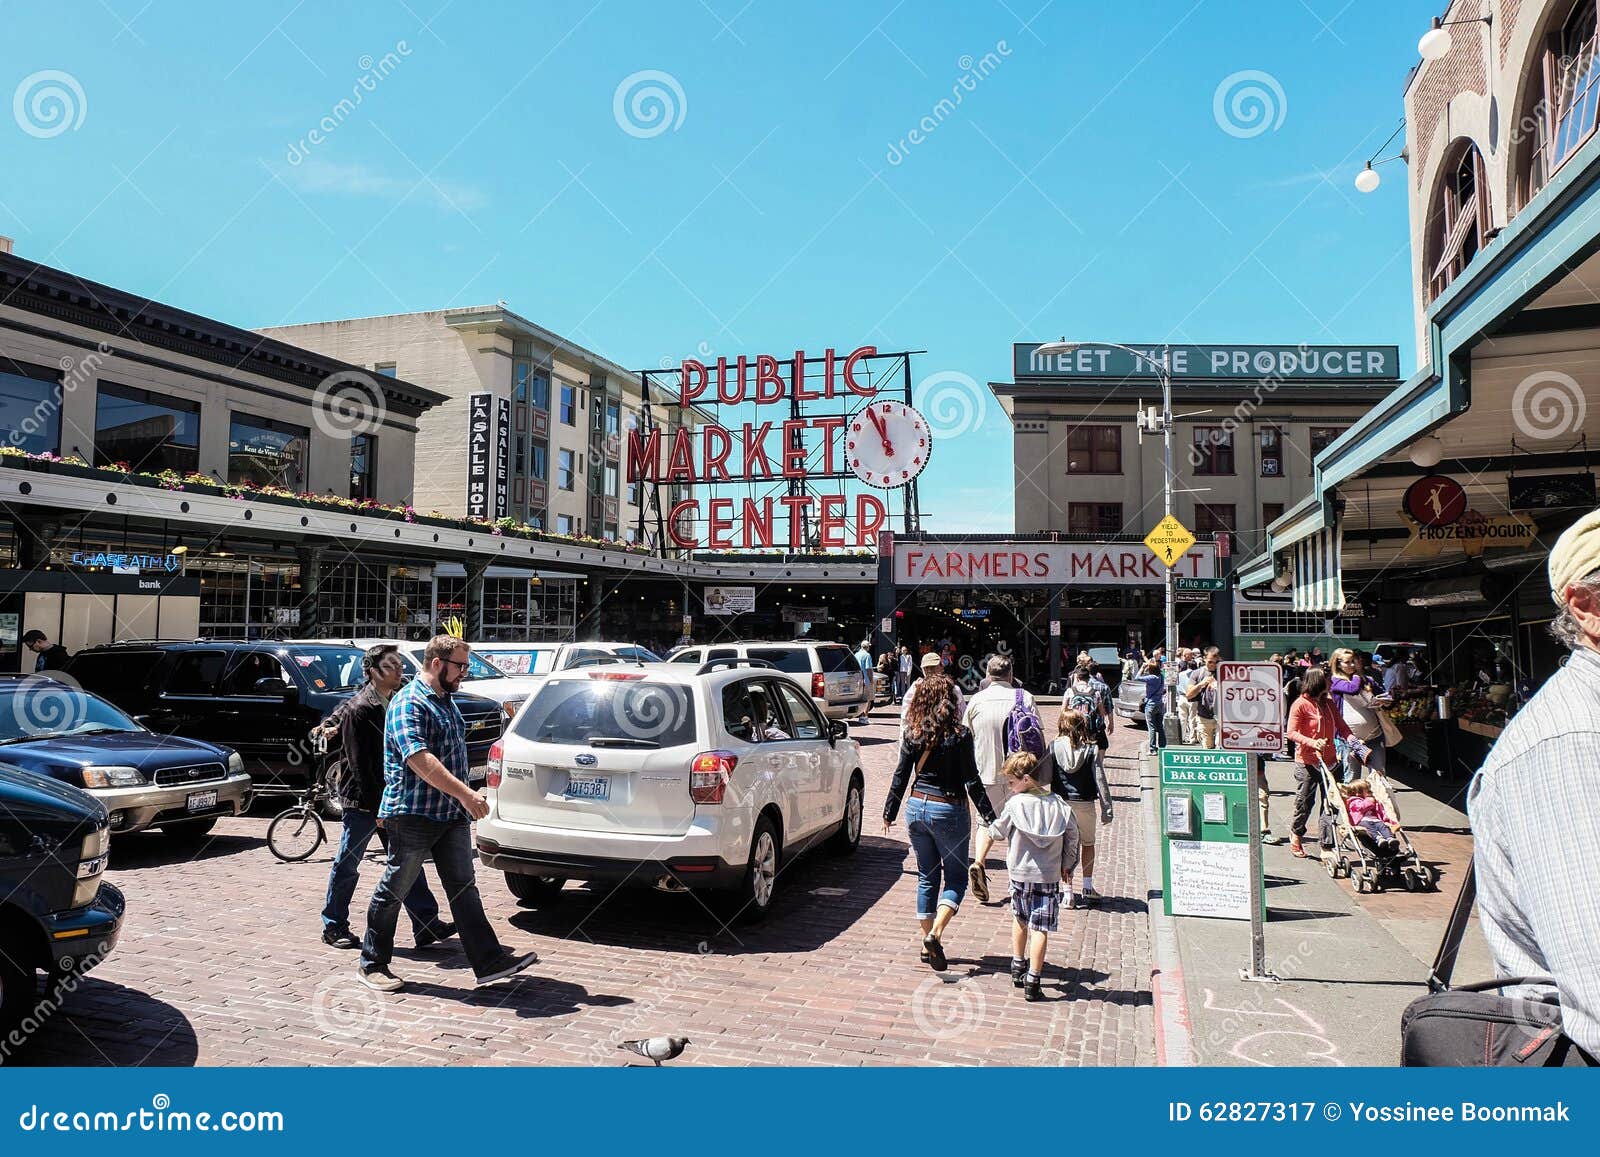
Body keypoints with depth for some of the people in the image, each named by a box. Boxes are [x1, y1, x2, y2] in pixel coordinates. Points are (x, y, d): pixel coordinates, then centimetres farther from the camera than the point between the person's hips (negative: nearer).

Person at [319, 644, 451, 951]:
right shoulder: (359, 710, -17)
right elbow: (360, 765, -18)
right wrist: (376, 808, -19)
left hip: (392, 796, 7)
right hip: (363, 800, -7)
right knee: (348, 864, 8)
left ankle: (426, 925, 5)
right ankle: (333, 926, 23)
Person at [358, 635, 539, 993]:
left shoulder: (446, 701, 15)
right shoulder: (408, 703, -15)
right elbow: (421, 761, -28)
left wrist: (463, 800, 22)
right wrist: (466, 794, -32)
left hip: (452, 814, 9)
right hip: (413, 815, -8)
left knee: (463, 887, 6)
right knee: (393, 890, 5)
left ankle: (489, 960, 5)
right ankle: (372, 964, 20)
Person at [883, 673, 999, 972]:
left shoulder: (913, 734, -1)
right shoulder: (959, 735, -12)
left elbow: (901, 776, 3)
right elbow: (971, 780, -12)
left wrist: (889, 812, 13)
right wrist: (990, 817, -6)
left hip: (916, 807, 4)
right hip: (948, 811, -4)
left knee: (927, 877, 15)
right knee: (955, 878, 8)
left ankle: (928, 944, 19)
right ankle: (935, 933, -10)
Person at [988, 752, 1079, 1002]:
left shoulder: (1015, 804, -11)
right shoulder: (1058, 803, -4)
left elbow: (998, 831, 2)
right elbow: (1073, 834, 4)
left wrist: (989, 829, 24)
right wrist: (1066, 864, 16)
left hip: (1020, 873, 0)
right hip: (1050, 876, 0)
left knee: (1020, 920, 22)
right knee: (1041, 928, 1)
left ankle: (1018, 967, 32)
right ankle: (1032, 982, -2)